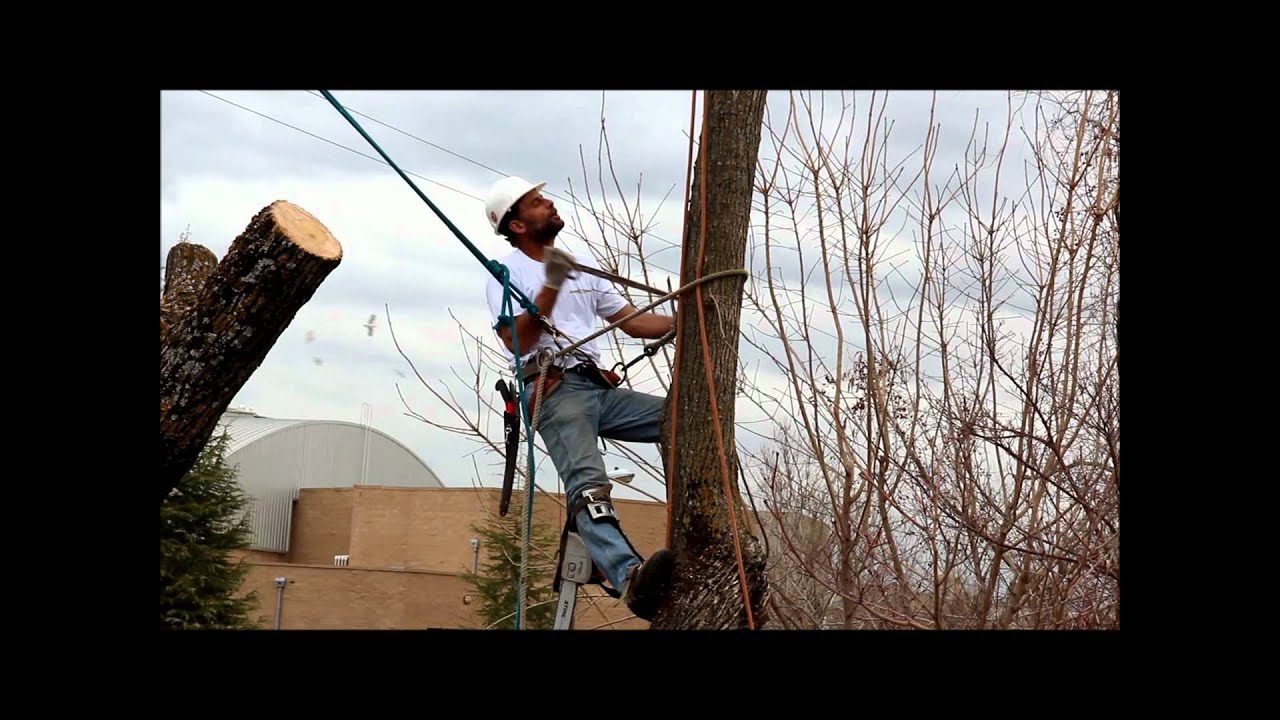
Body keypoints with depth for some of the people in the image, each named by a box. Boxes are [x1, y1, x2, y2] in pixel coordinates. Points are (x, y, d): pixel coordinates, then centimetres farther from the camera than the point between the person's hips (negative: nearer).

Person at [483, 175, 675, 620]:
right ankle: (629, 578, -56)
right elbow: (518, 341, -10)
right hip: (555, 390, -8)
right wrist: (551, 285, -19)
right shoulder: (508, 273, 5)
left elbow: (633, 321, 23)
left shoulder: (581, 271, 26)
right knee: (588, 482, -32)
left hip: (600, 387, 8)